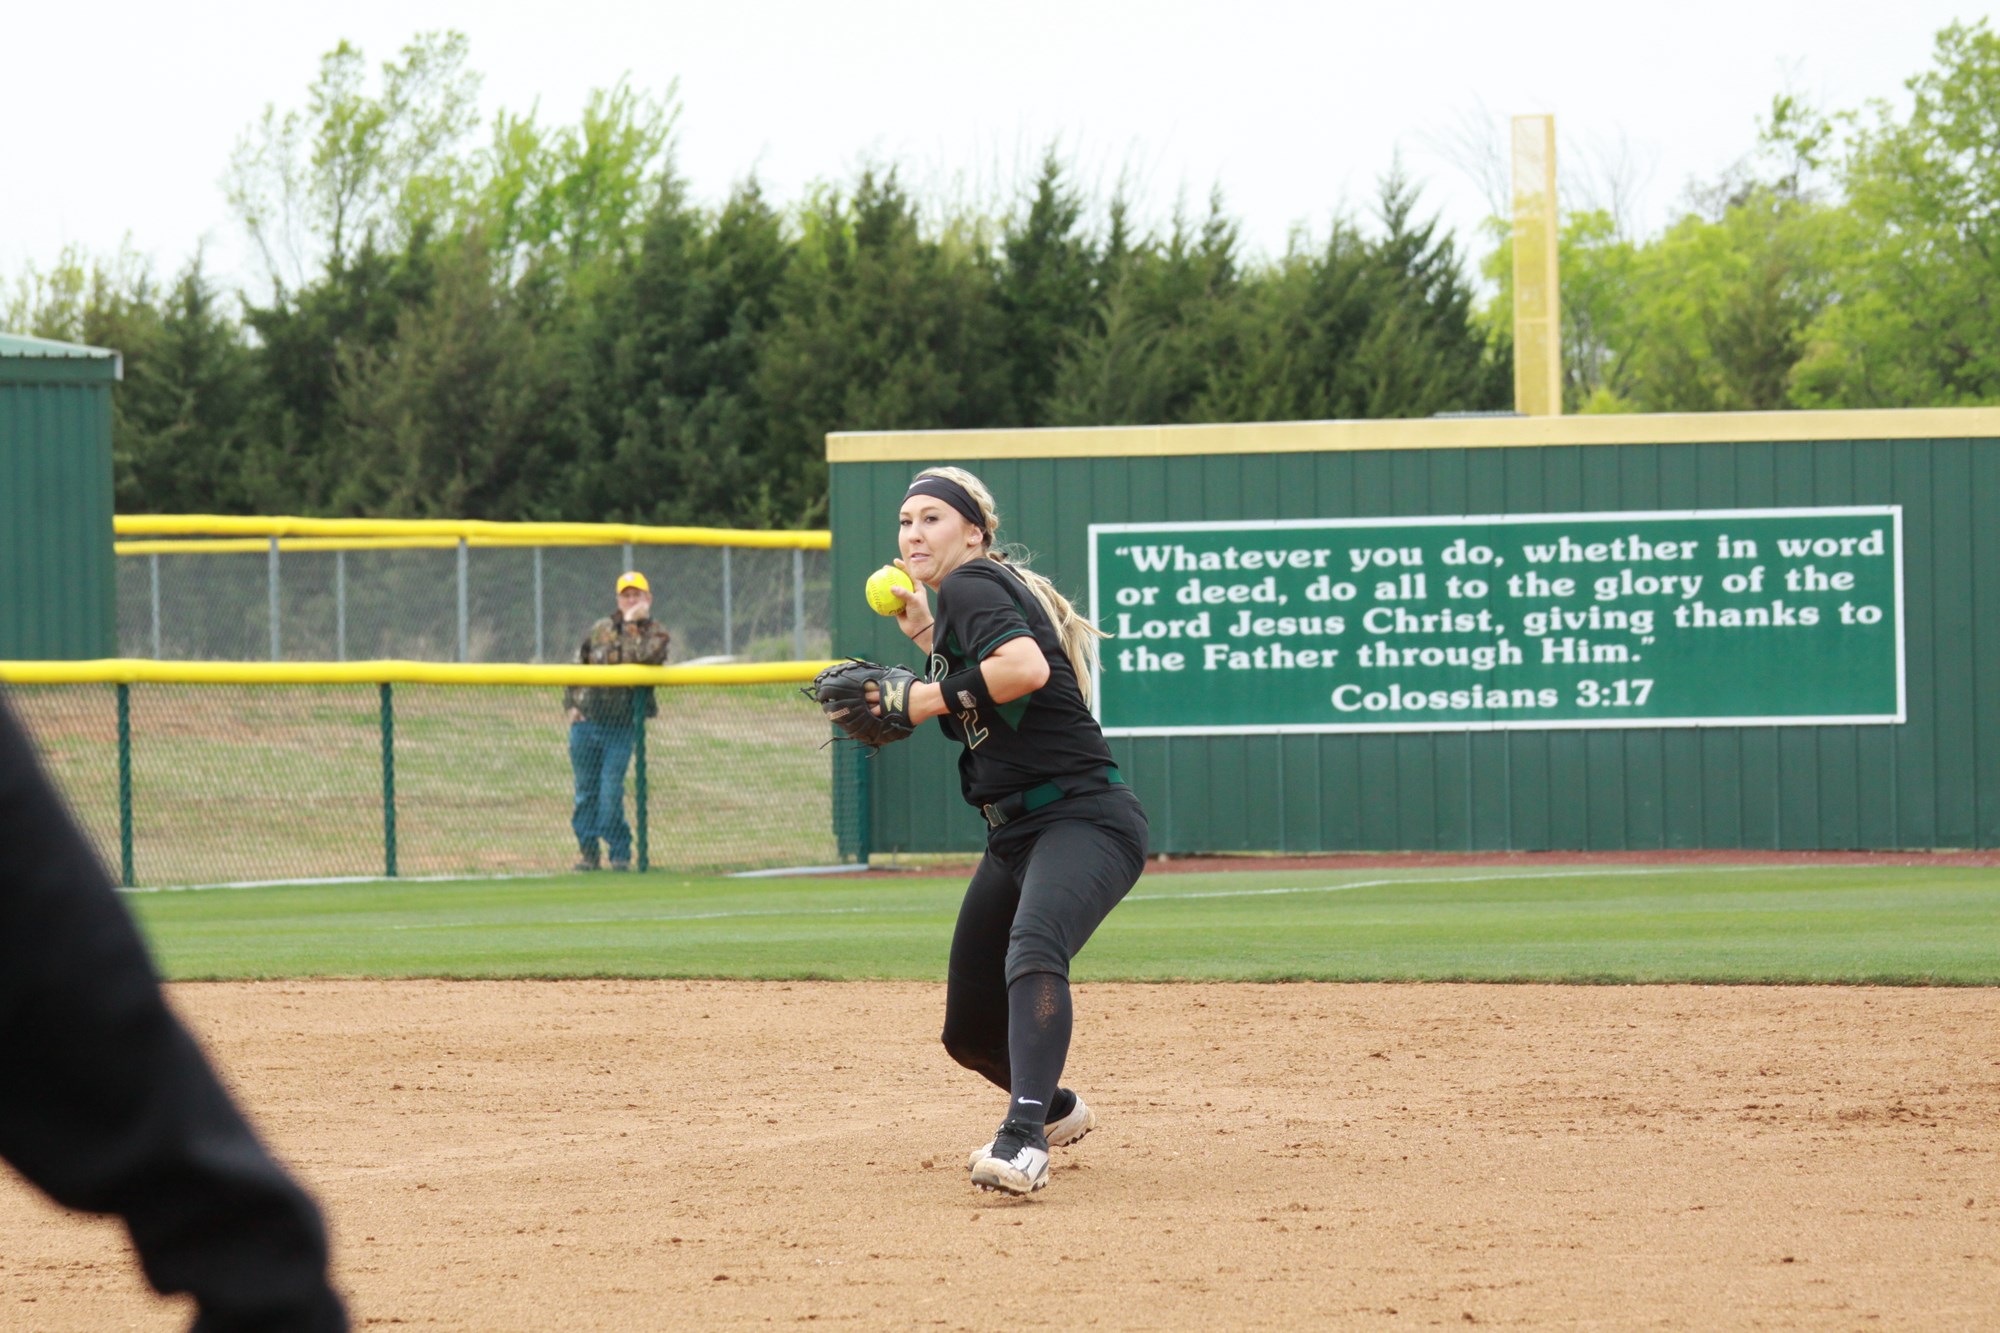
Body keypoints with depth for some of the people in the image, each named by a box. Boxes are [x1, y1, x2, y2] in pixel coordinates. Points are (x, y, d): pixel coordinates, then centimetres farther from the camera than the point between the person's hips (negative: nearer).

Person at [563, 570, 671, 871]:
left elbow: (639, 657, -20)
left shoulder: (656, 634, 1)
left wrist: (632, 624, -12)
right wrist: (570, 704, 6)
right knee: (586, 790, 6)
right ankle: (587, 849, 15)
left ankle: (620, 852, 3)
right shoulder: (600, 630, 11)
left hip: (622, 725, -3)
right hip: (586, 721, 3)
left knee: (611, 792, -9)